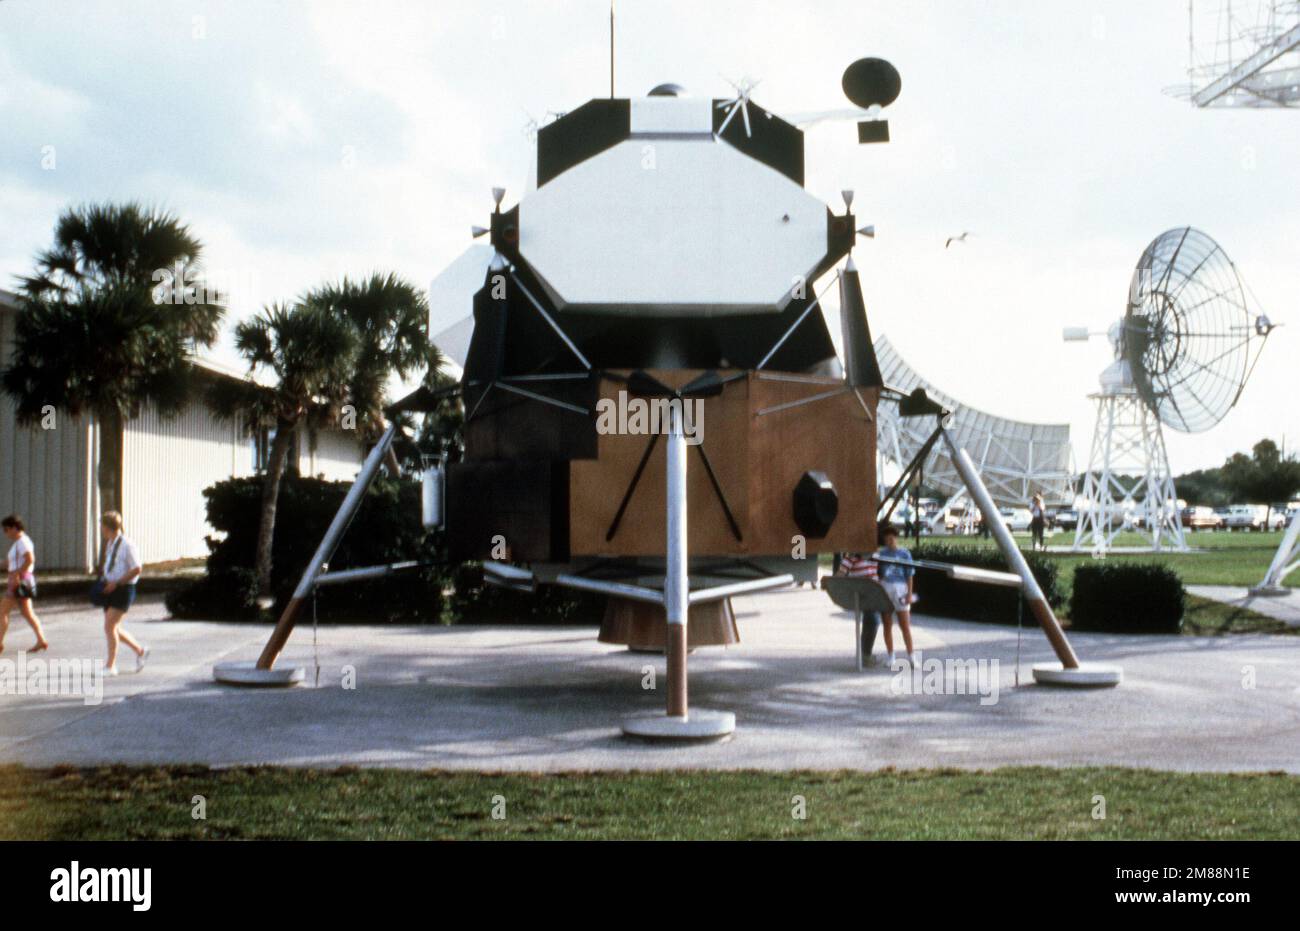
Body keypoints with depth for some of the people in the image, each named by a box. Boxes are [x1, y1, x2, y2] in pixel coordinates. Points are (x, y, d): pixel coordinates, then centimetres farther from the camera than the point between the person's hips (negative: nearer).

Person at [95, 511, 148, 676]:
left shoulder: (127, 545, -15)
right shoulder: (110, 544, 11)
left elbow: (136, 569, -16)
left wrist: (116, 583, -19)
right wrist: (105, 581, 9)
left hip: (123, 590, -9)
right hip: (110, 588, 9)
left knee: (109, 626, -12)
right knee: (113, 628, 12)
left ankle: (110, 666, -5)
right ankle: (140, 650, 29)